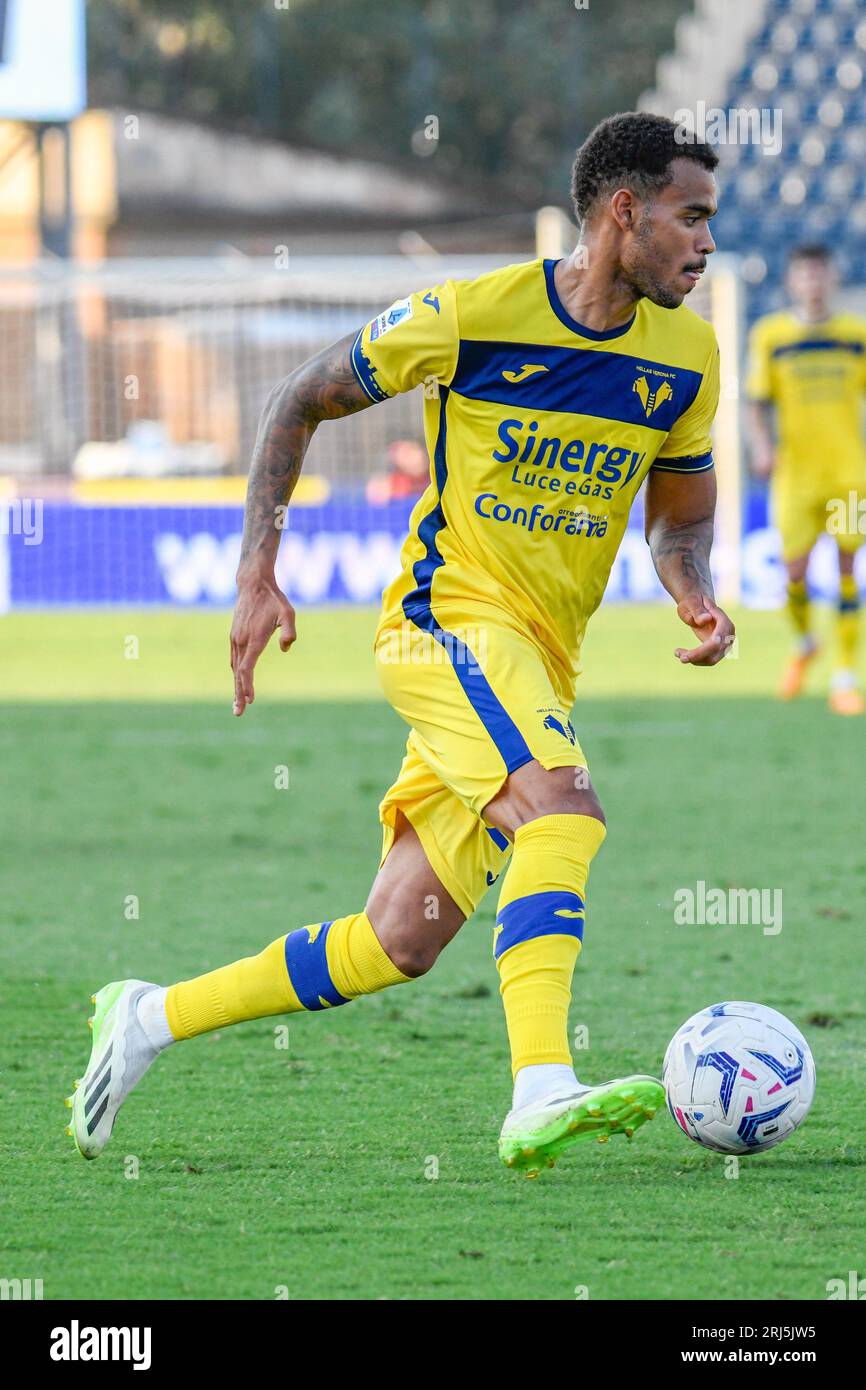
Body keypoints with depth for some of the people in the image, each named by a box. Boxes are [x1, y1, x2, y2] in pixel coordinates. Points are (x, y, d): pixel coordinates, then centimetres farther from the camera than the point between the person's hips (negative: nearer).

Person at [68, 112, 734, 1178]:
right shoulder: (469, 315, -10)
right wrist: (257, 577, -5)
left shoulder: (686, 356, 4)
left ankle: (150, 1019, 18)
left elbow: (680, 518, 19)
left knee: (398, 945, 2)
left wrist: (695, 600, -5)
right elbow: (298, 402, 2)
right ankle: (541, 1096, -42)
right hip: (447, 617, -6)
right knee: (563, 810, -32)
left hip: (539, 666, 6)